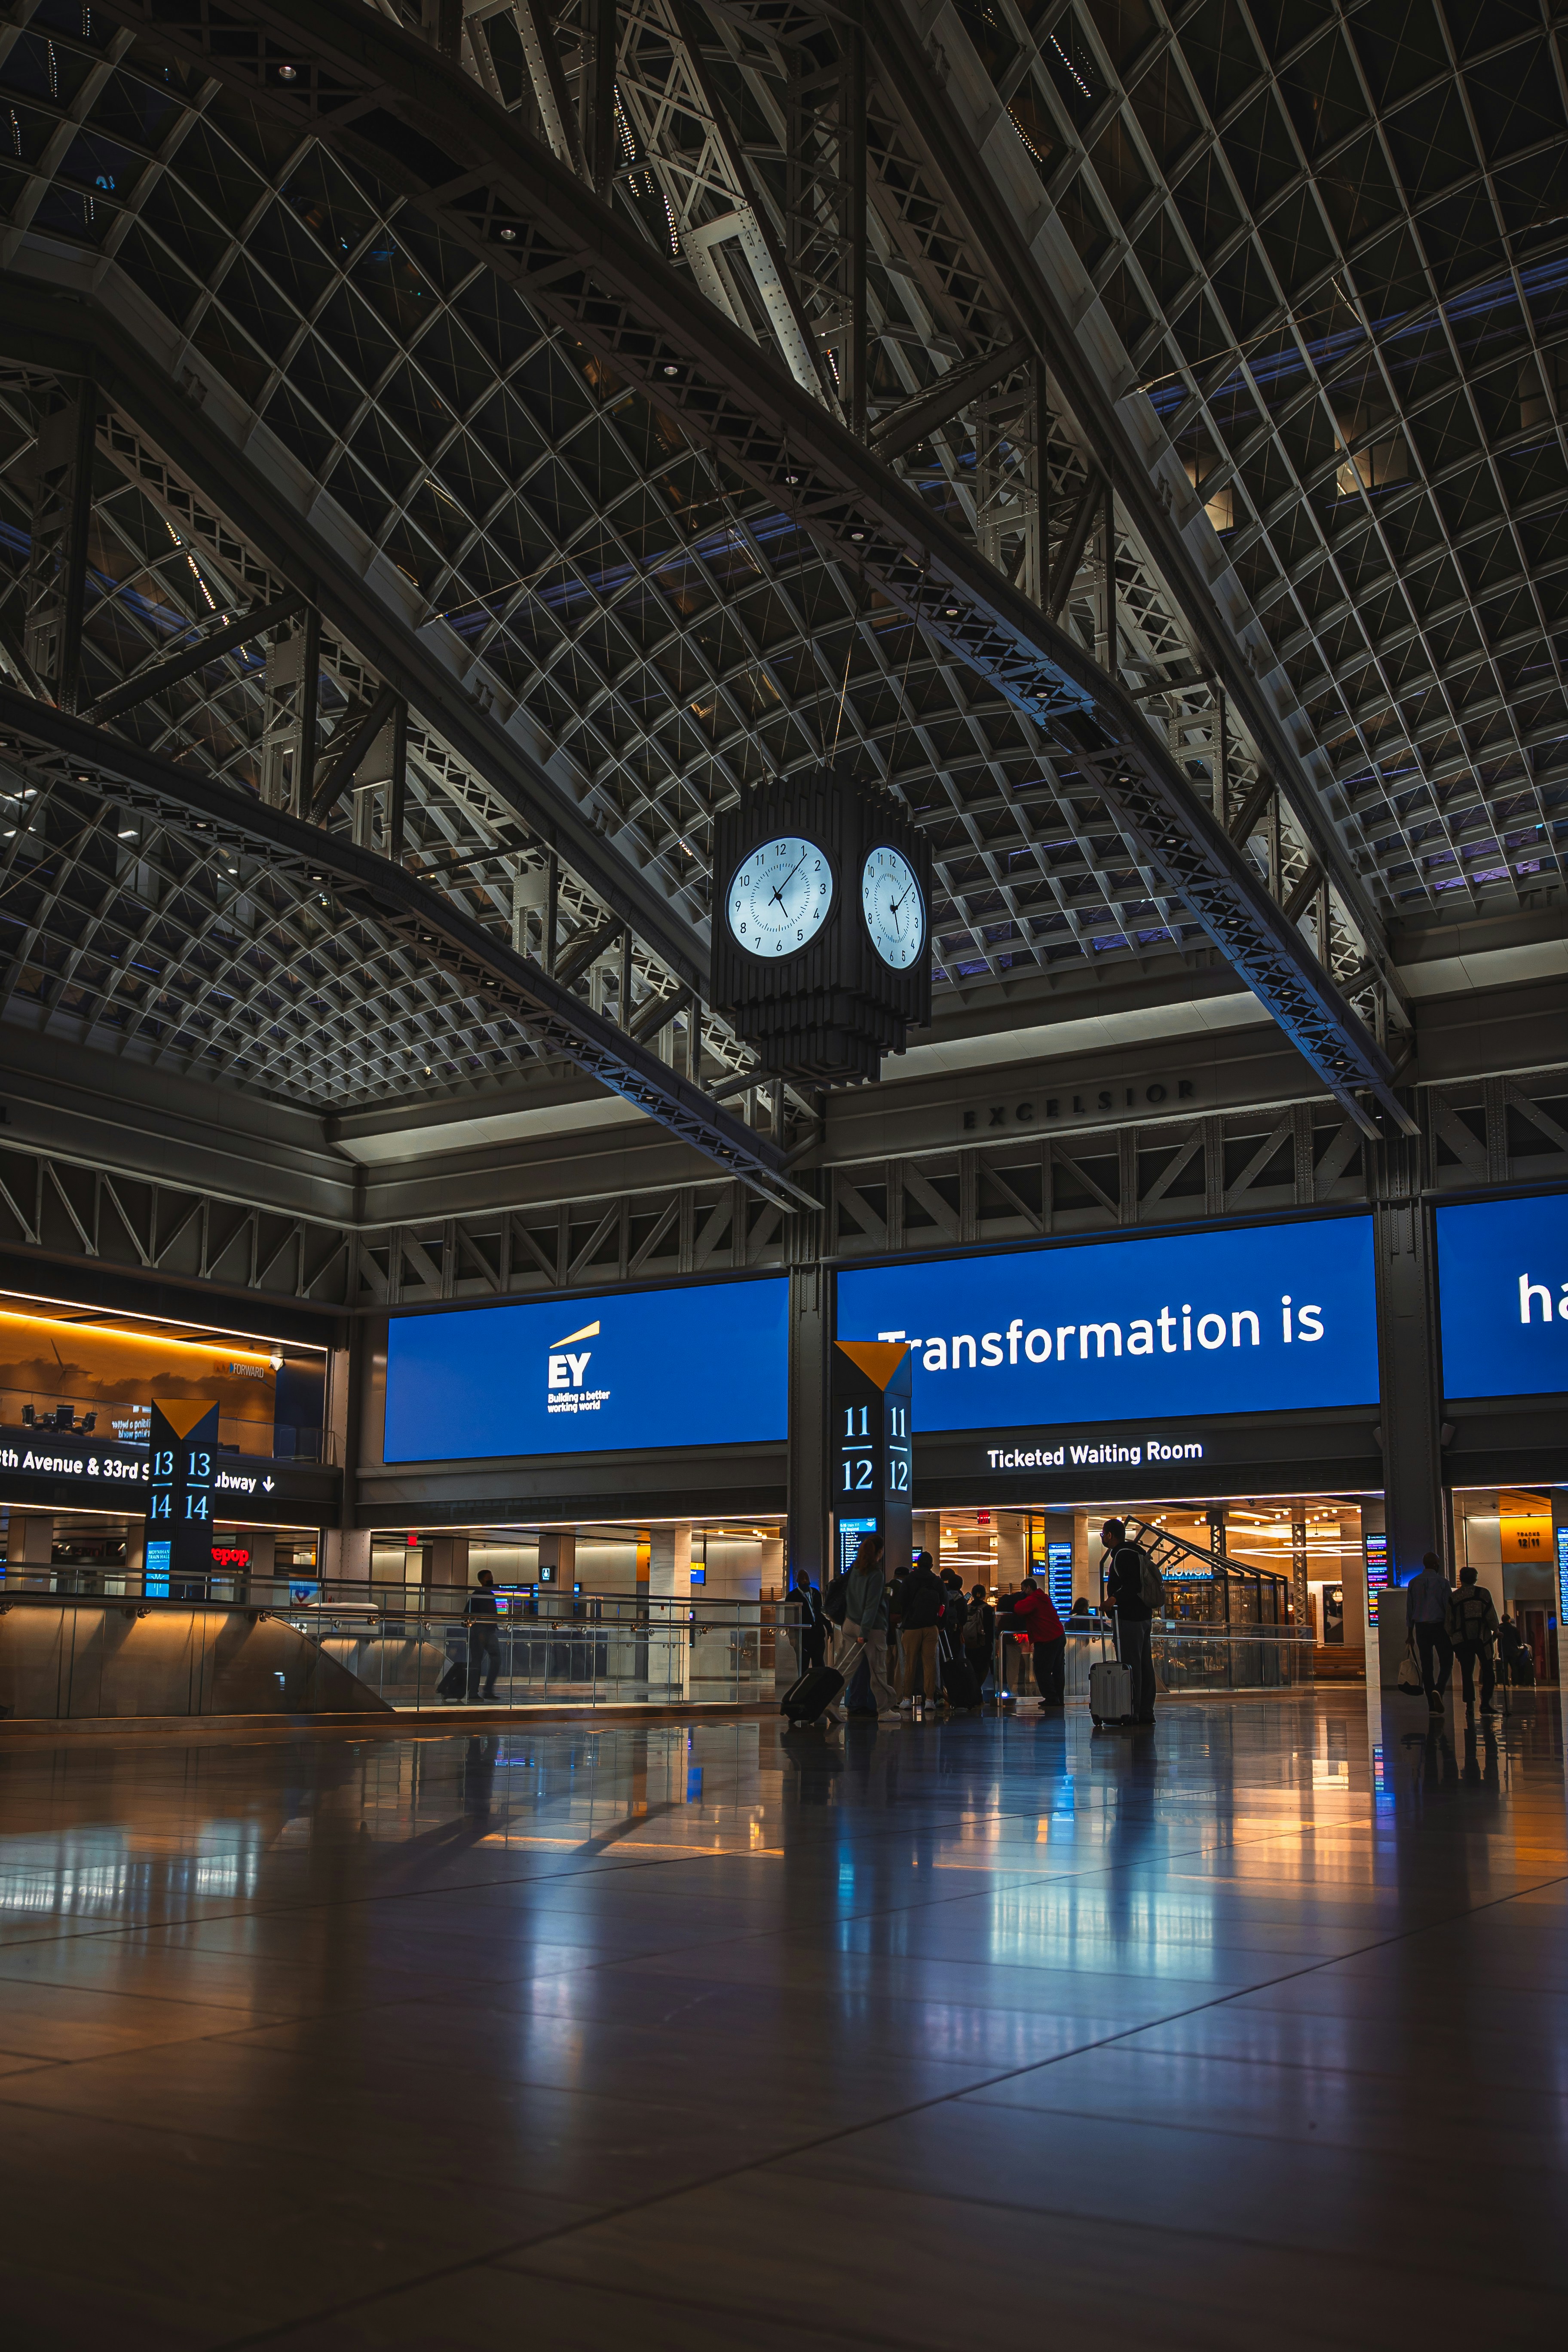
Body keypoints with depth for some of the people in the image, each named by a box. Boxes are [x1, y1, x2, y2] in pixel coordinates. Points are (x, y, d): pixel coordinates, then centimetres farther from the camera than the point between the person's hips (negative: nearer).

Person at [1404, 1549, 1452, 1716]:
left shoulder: (1413, 1583, 6)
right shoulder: (1442, 1582, -5)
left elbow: (1409, 1610, 8)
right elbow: (1449, 1608, -7)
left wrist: (1410, 1634, 13)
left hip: (1421, 1627, 4)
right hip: (1439, 1626, -3)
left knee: (1426, 1666, 7)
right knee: (1446, 1663, 5)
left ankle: (1433, 1706, 7)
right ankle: (1438, 1690, -22)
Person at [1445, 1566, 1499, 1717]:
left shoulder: (1453, 1597, 5)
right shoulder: (1484, 1593, 2)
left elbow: (1448, 1621, 3)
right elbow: (1492, 1616, 0)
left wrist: (1450, 1636, 15)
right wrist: (1495, 1631, 15)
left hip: (1461, 1640, 1)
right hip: (1482, 1637, -1)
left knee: (1467, 1673, 5)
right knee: (1488, 1671, 7)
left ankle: (1470, 1704, -4)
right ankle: (1486, 1703, -3)